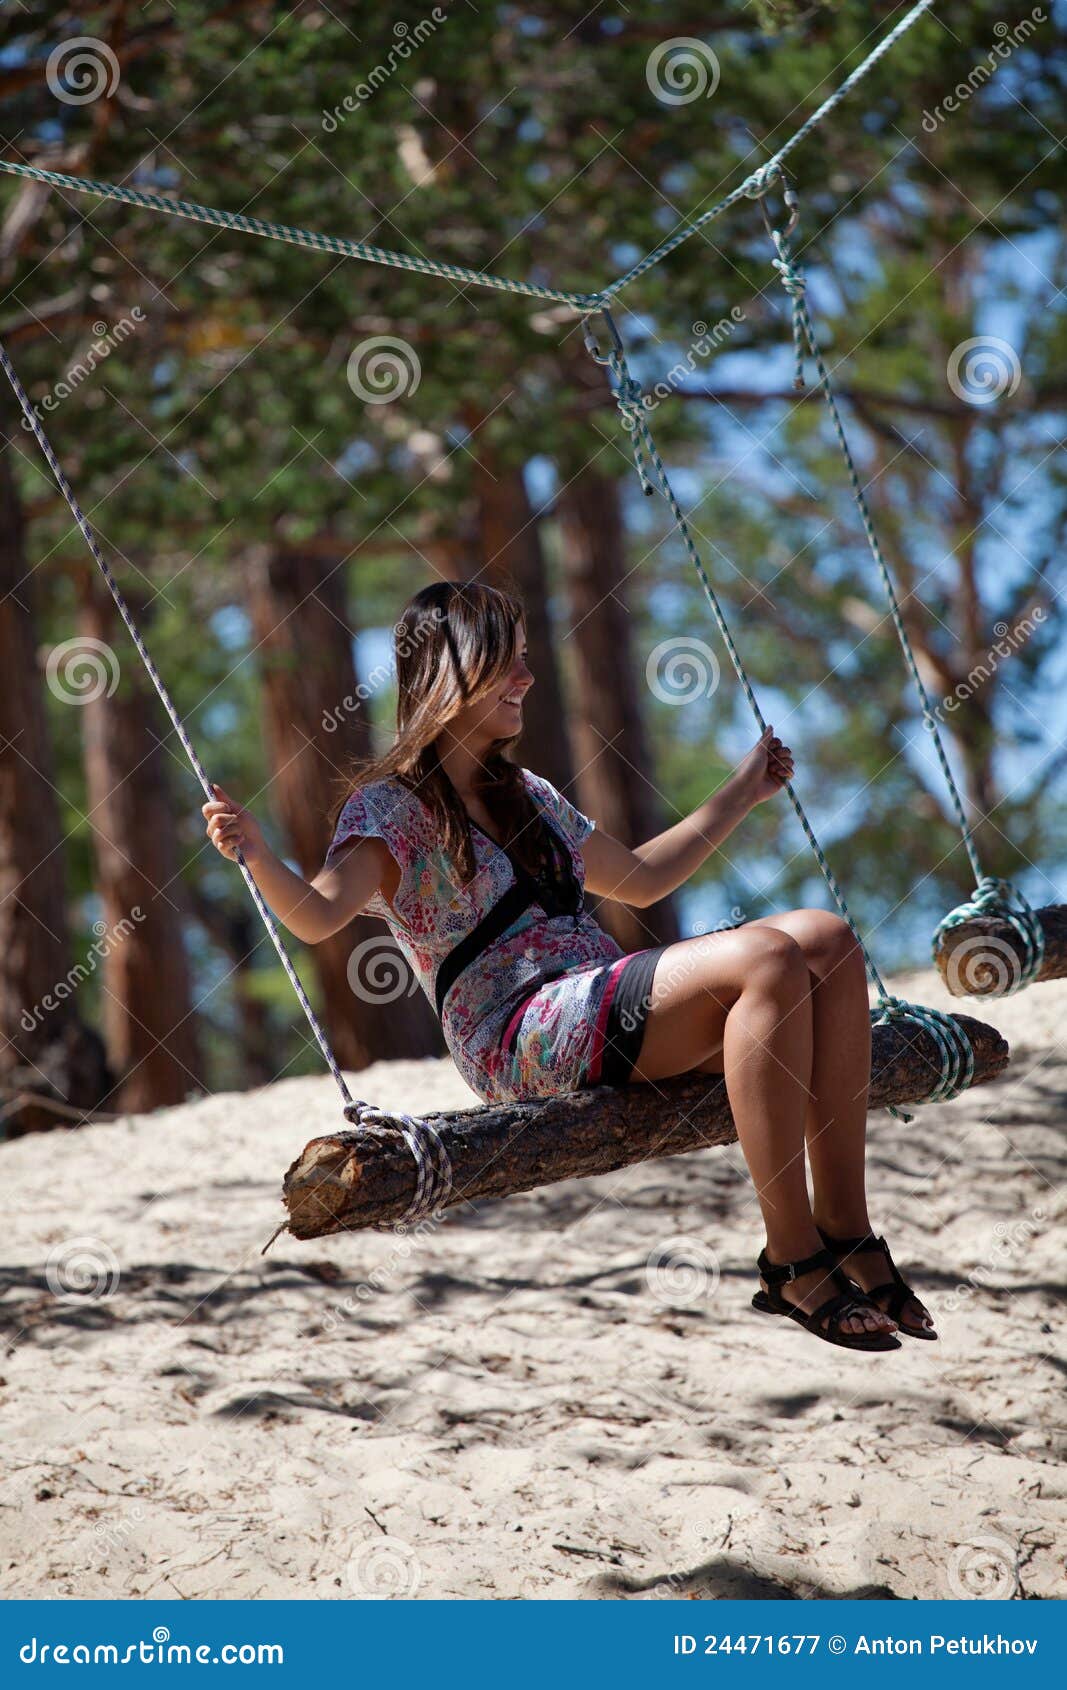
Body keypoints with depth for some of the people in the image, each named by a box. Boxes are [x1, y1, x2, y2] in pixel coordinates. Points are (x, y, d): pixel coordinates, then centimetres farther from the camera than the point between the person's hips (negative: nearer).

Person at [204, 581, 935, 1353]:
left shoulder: (526, 795, 25)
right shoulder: (391, 805, 1)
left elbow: (641, 878, 37)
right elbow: (320, 913, -16)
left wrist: (741, 794, 42)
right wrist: (259, 856, -36)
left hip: (612, 1013, 8)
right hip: (521, 1039, -8)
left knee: (826, 938, -14)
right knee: (767, 958, -28)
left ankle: (845, 1228, -16)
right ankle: (792, 1261, -27)